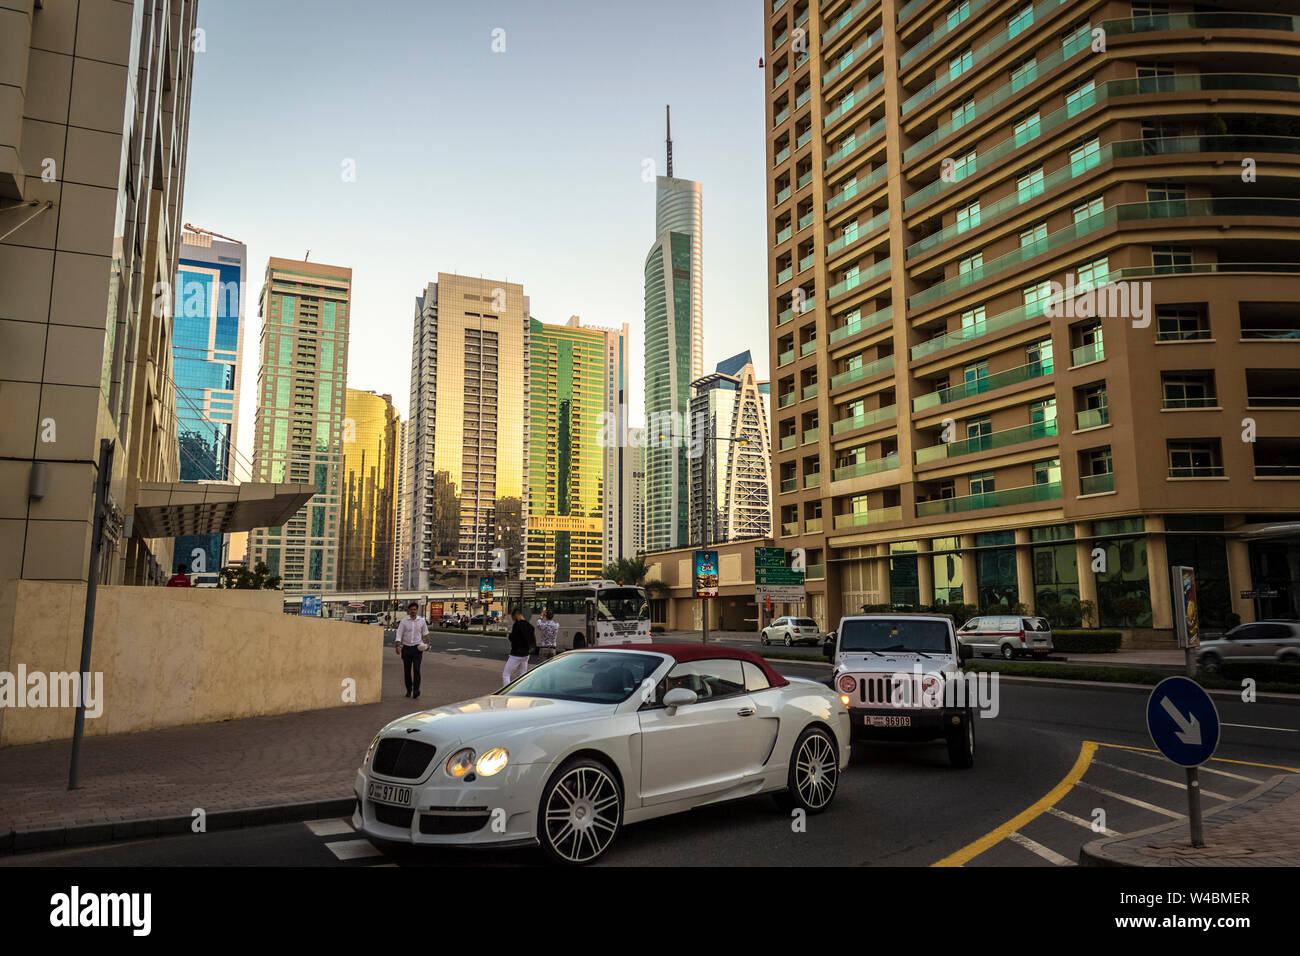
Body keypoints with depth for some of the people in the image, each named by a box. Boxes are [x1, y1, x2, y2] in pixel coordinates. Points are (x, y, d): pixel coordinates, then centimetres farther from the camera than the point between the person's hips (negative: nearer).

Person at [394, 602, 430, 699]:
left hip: (417, 648, -1)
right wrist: (397, 646, -12)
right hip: (406, 647, 1)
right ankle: (408, 690, 19)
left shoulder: (422, 621, 3)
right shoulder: (404, 621, 0)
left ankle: (416, 690, -13)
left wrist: (427, 643, 10)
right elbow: (399, 634, -3)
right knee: (407, 671, 6)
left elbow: (425, 633, 16)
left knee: (416, 669, -12)